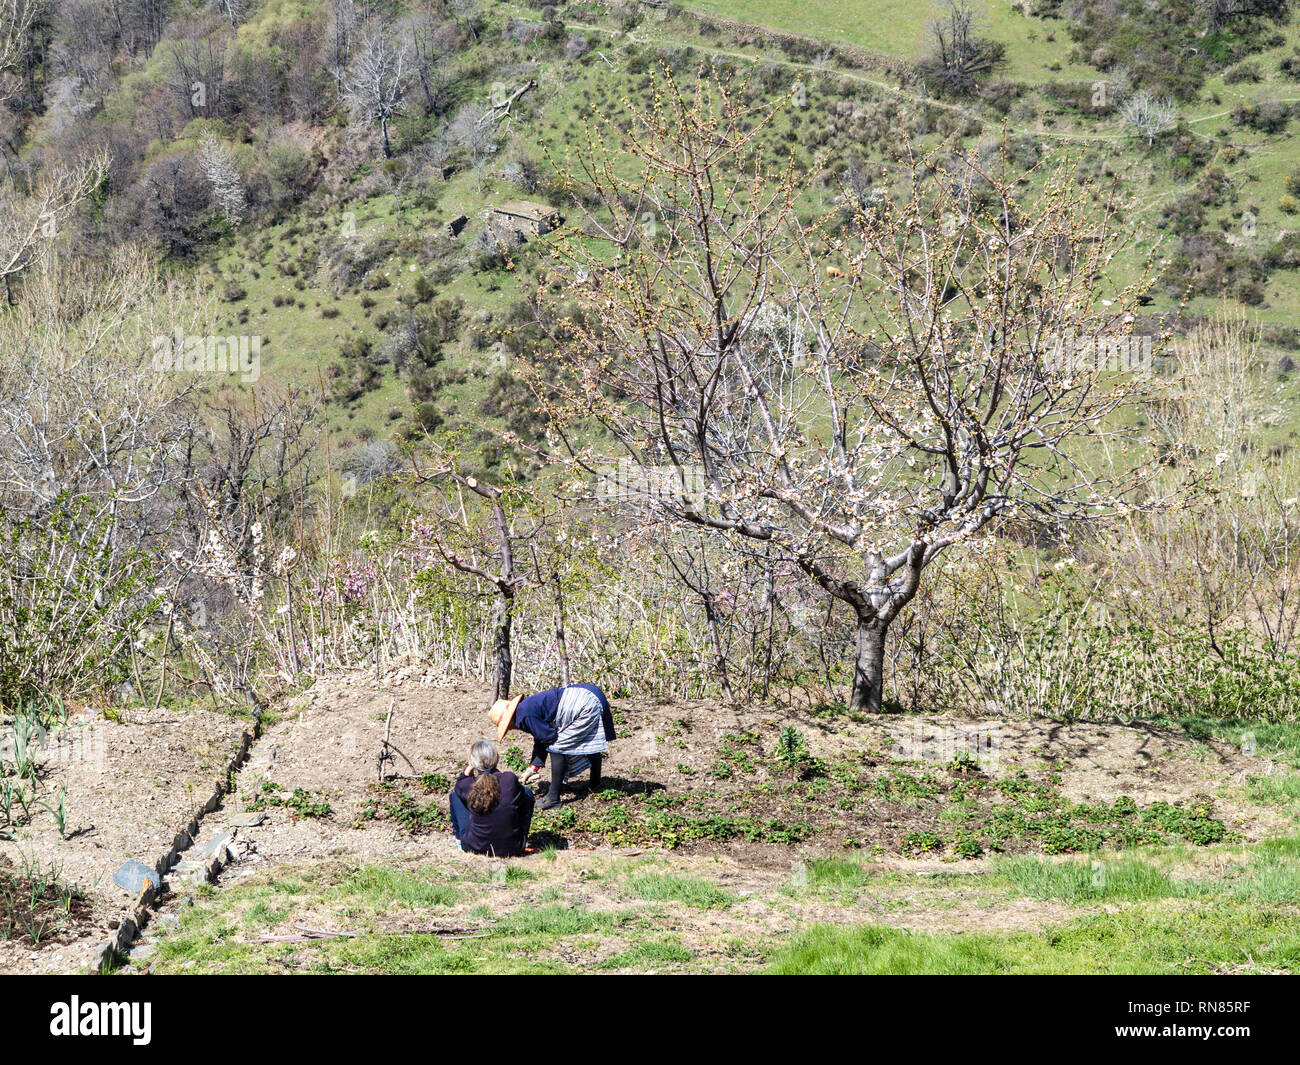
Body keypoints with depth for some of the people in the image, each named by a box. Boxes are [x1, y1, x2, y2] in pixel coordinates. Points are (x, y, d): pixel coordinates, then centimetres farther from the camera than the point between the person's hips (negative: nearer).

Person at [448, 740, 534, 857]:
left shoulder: (468, 785, -14)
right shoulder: (510, 779, -16)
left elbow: (459, 787, 13)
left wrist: (466, 772, 2)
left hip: (475, 847, 0)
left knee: (455, 793, 18)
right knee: (527, 792, 21)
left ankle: (461, 839, 33)